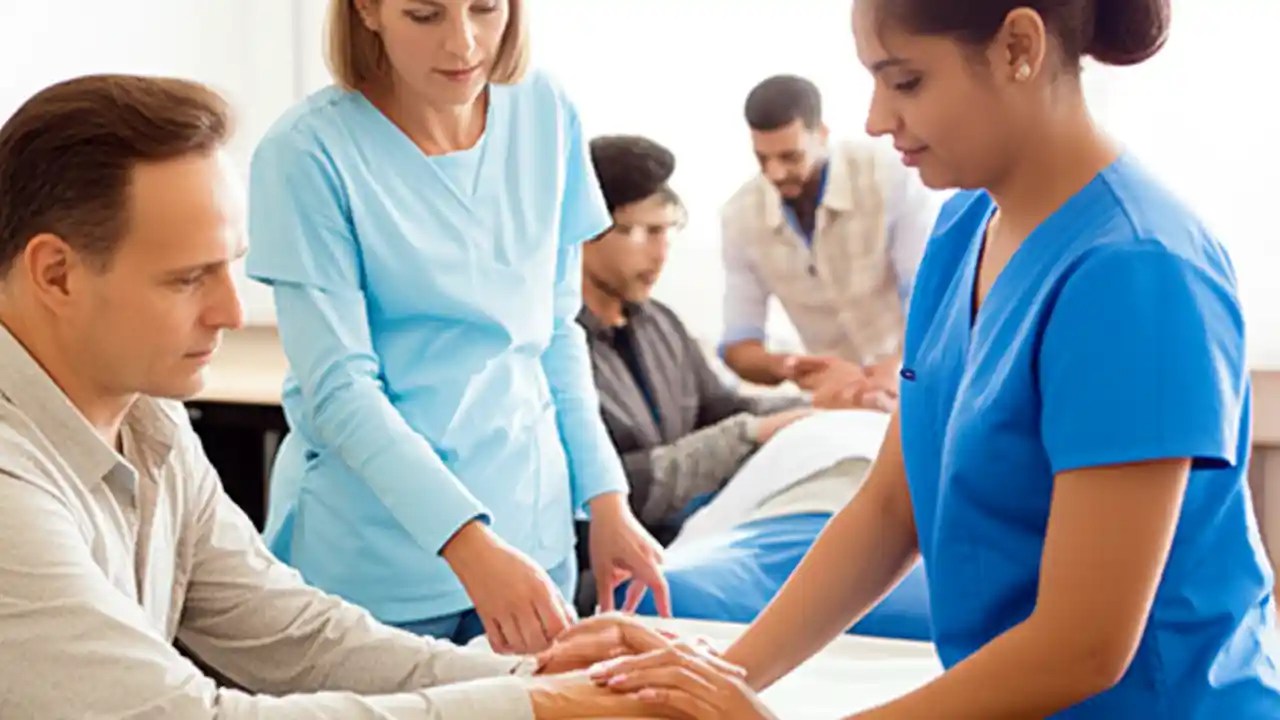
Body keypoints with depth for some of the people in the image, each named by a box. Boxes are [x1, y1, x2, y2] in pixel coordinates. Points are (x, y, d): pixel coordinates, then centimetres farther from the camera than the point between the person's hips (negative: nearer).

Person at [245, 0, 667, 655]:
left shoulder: (546, 114, 0)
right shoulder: (308, 152, -14)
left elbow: (557, 330, 8)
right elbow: (338, 389, -17)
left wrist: (606, 500, 2)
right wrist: (471, 545, -28)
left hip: (534, 537, 5)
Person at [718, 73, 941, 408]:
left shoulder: (892, 177, -15)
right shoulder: (741, 215, -7)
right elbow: (737, 345, -4)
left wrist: (894, 372, -36)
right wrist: (786, 366, -24)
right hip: (840, 389, 1)